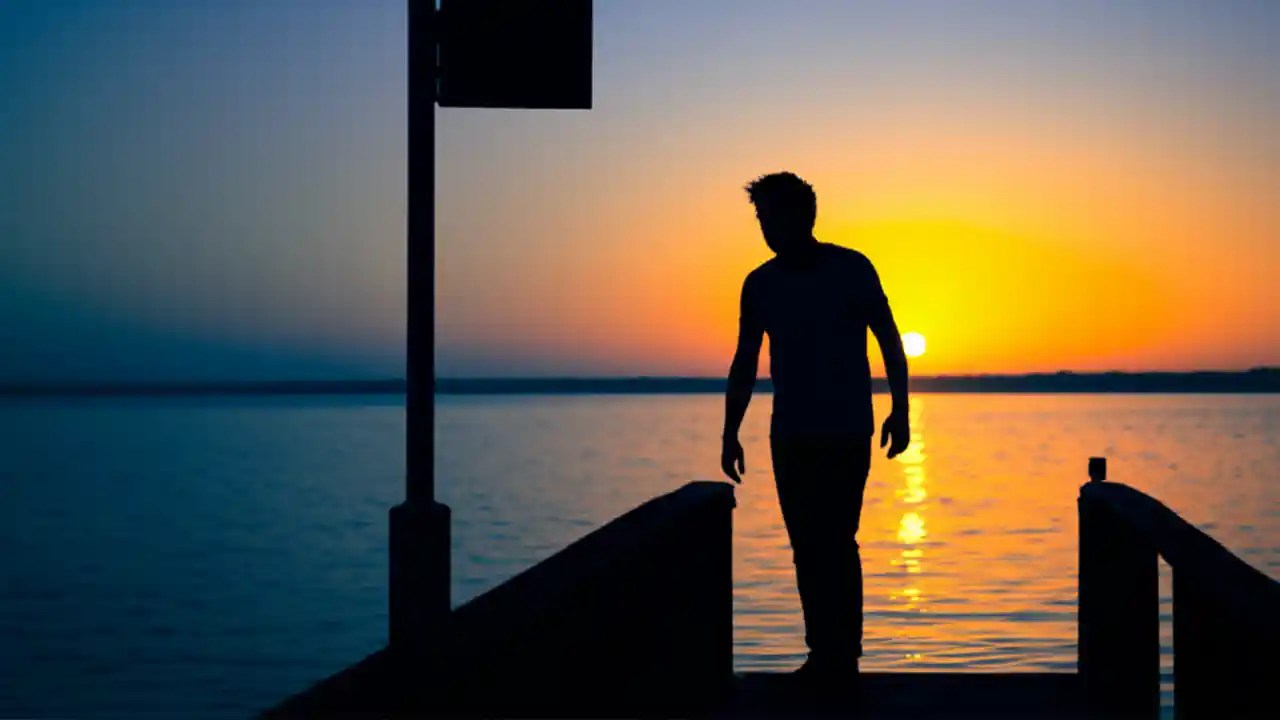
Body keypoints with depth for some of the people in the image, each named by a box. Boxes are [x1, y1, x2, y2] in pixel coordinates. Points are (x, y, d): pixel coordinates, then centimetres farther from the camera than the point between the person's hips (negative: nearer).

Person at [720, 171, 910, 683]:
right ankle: (824, 655, 10)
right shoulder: (760, 284, 6)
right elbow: (744, 364, 11)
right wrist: (731, 433, 6)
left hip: (846, 435, -4)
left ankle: (842, 657, -5)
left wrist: (899, 410, -7)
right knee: (808, 545, 4)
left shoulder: (852, 270, -3)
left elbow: (889, 341, 1)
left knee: (835, 543, -9)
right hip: (790, 436, 4)